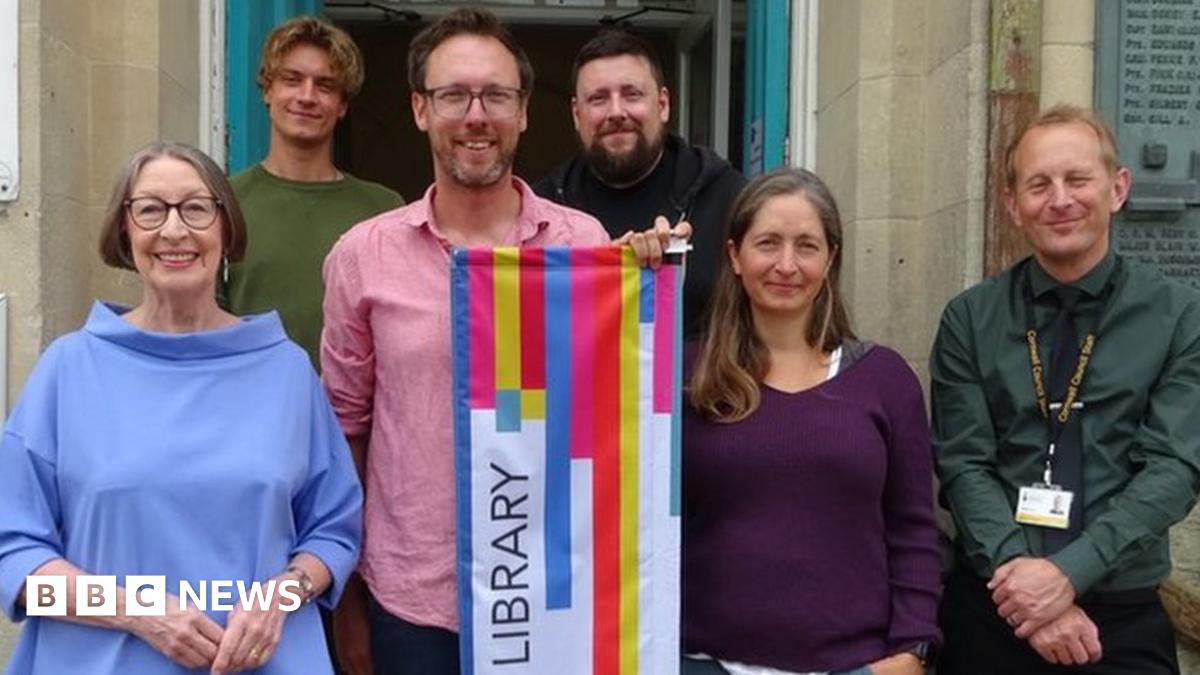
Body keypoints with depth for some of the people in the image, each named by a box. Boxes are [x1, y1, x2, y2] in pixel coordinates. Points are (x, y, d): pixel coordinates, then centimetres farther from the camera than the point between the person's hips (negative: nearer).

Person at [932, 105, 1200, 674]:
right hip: (990, 607, 1)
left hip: (1125, 617, 0)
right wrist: (1018, 570, -20)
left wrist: (1069, 572, -20)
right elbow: (964, 465, -6)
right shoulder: (969, 320, -1)